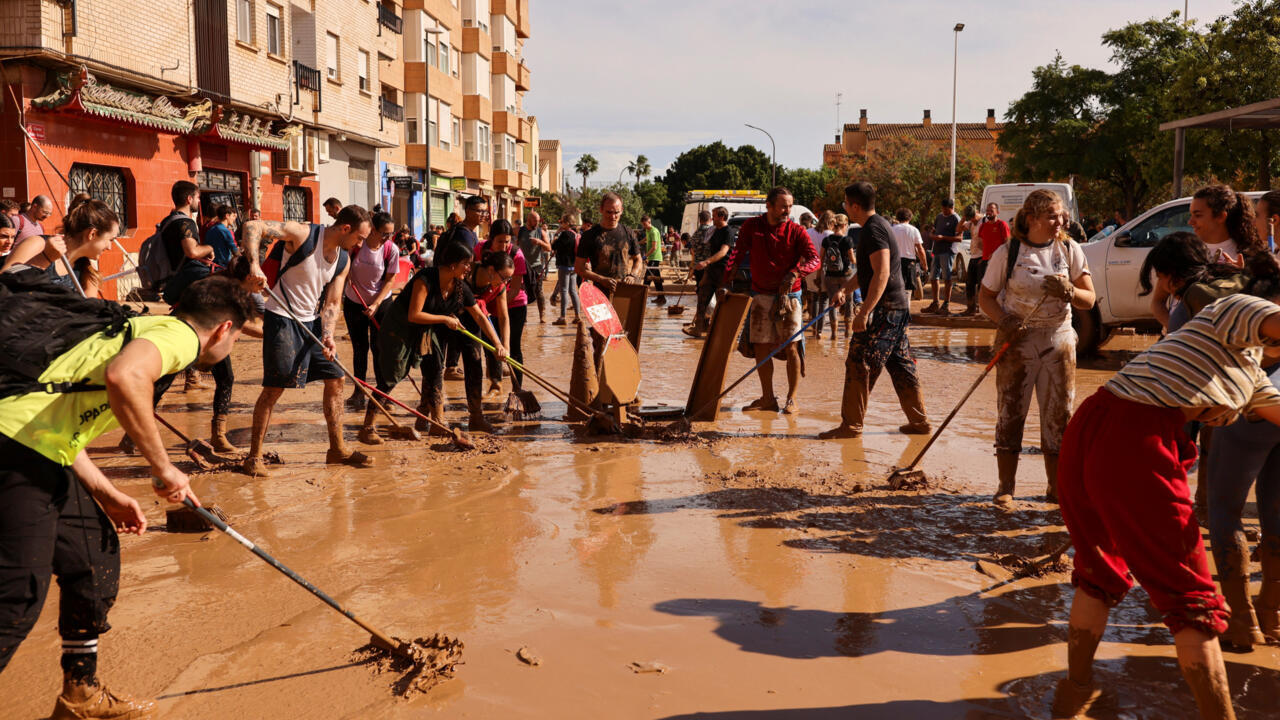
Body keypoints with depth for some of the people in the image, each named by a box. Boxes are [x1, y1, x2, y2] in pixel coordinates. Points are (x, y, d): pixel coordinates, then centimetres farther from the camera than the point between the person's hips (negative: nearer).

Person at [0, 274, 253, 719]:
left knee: (96, 557, 18)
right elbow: (124, 377, -30)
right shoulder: (178, 334, -5)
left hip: (39, 453, 10)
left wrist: (108, 495, 20)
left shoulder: (143, 329, 24)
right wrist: (162, 467, -20)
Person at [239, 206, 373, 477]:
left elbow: (332, 303, 6)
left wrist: (328, 335, -10)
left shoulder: (343, 261, 4)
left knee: (335, 380, 6)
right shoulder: (303, 234, -17)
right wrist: (254, 264, -39)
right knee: (274, 387, -8)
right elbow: (252, 227, -25)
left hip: (313, 322, 7)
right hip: (282, 319, -7)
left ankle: (337, 449, 18)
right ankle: (254, 455, 5)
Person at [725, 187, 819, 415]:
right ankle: (767, 399, 17)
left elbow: (815, 259, -14)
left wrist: (795, 274, -32)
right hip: (760, 295, 3)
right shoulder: (751, 227, 2)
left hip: (788, 296, -2)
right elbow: (737, 254, -1)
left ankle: (792, 400, 5)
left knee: (790, 348, -5)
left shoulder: (796, 231, -5)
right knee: (761, 348, 5)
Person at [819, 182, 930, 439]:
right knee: (901, 366, 14)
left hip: (884, 309, -10)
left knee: (859, 366, -5)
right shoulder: (879, 225, 17)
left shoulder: (873, 230, -16)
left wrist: (864, 312, -27)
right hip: (898, 307, 10)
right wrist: (844, 290, 14)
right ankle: (920, 421, 20)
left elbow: (882, 274, -25)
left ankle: (851, 425, 0)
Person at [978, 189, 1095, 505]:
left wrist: (1069, 291, -18)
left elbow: (1090, 299, 4)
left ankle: (1056, 488, 15)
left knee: (1059, 414, 4)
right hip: (1018, 340, -2)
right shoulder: (1008, 252, -3)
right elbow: (986, 297, 3)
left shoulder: (1069, 249, 3)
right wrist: (1003, 320, -16)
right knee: (1010, 412, -1)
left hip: (1059, 339, 2)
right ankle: (1006, 486, 9)